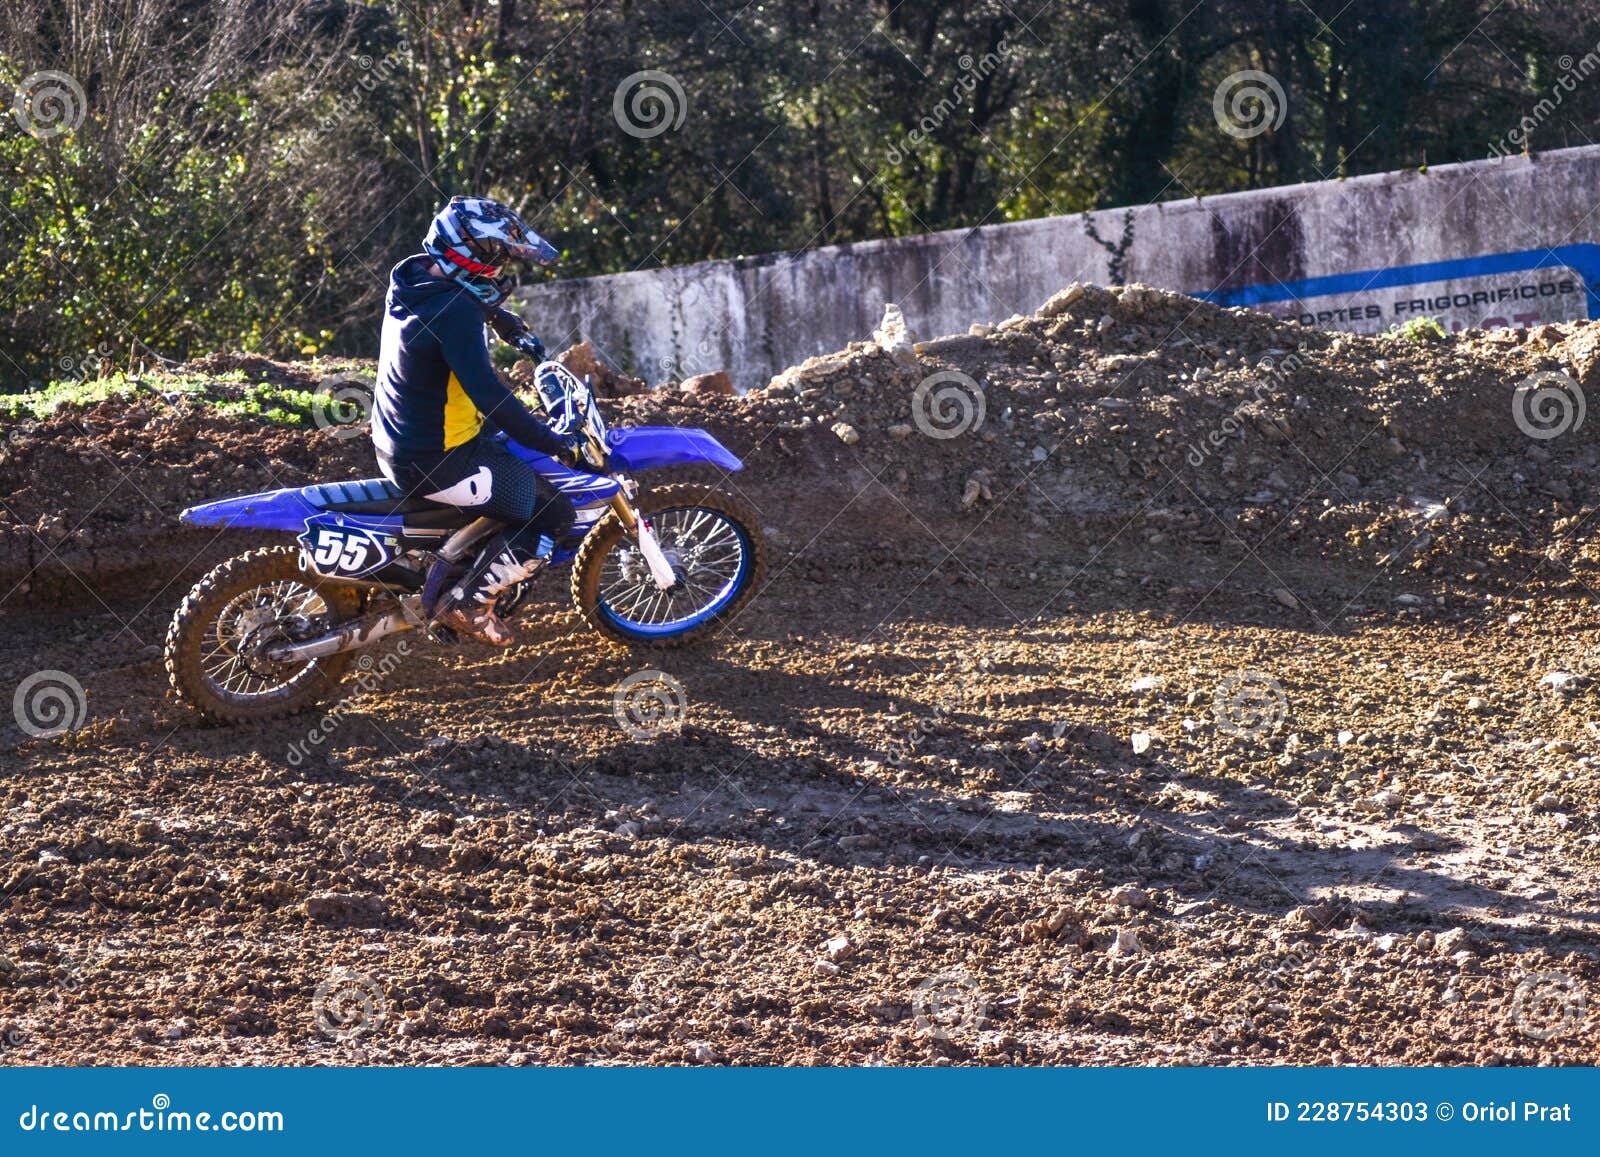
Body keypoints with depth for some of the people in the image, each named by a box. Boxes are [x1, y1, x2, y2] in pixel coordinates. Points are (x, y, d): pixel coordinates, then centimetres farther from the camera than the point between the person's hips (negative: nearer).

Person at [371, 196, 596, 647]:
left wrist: (504, 320, 31)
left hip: (396, 444, 10)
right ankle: (467, 603, 2)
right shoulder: (454, 313, -28)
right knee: (553, 511, -6)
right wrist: (557, 445, -26)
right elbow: (490, 397, -31)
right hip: (435, 462, -10)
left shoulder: (416, 273, 2)